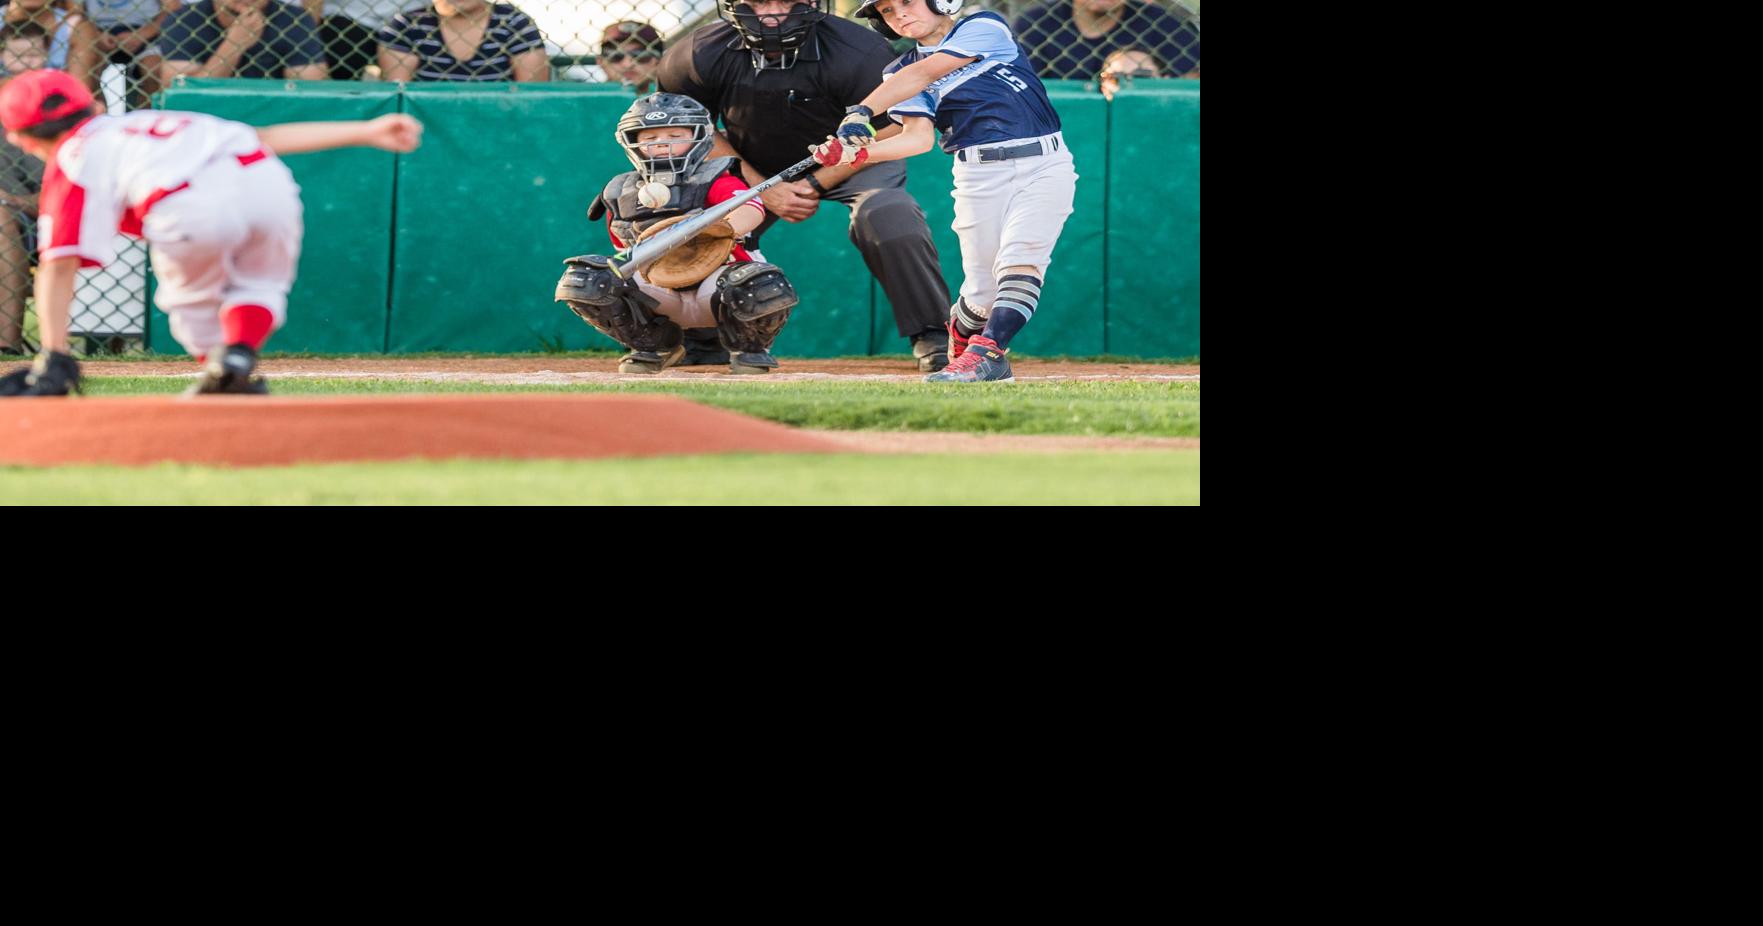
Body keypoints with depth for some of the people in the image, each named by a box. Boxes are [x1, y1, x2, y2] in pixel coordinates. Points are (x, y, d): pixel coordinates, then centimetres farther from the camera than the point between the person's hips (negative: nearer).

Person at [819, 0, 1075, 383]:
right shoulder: (901, 72, 12)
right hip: (979, 175, 3)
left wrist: (862, 111, -21)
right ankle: (956, 347, 20)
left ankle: (985, 352, -29)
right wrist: (859, 151, -21)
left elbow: (923, 74, -11)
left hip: (1043, 166, -3)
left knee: (1020, 261, -22)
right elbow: (918, 137, -4)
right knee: (983, 290, -4)